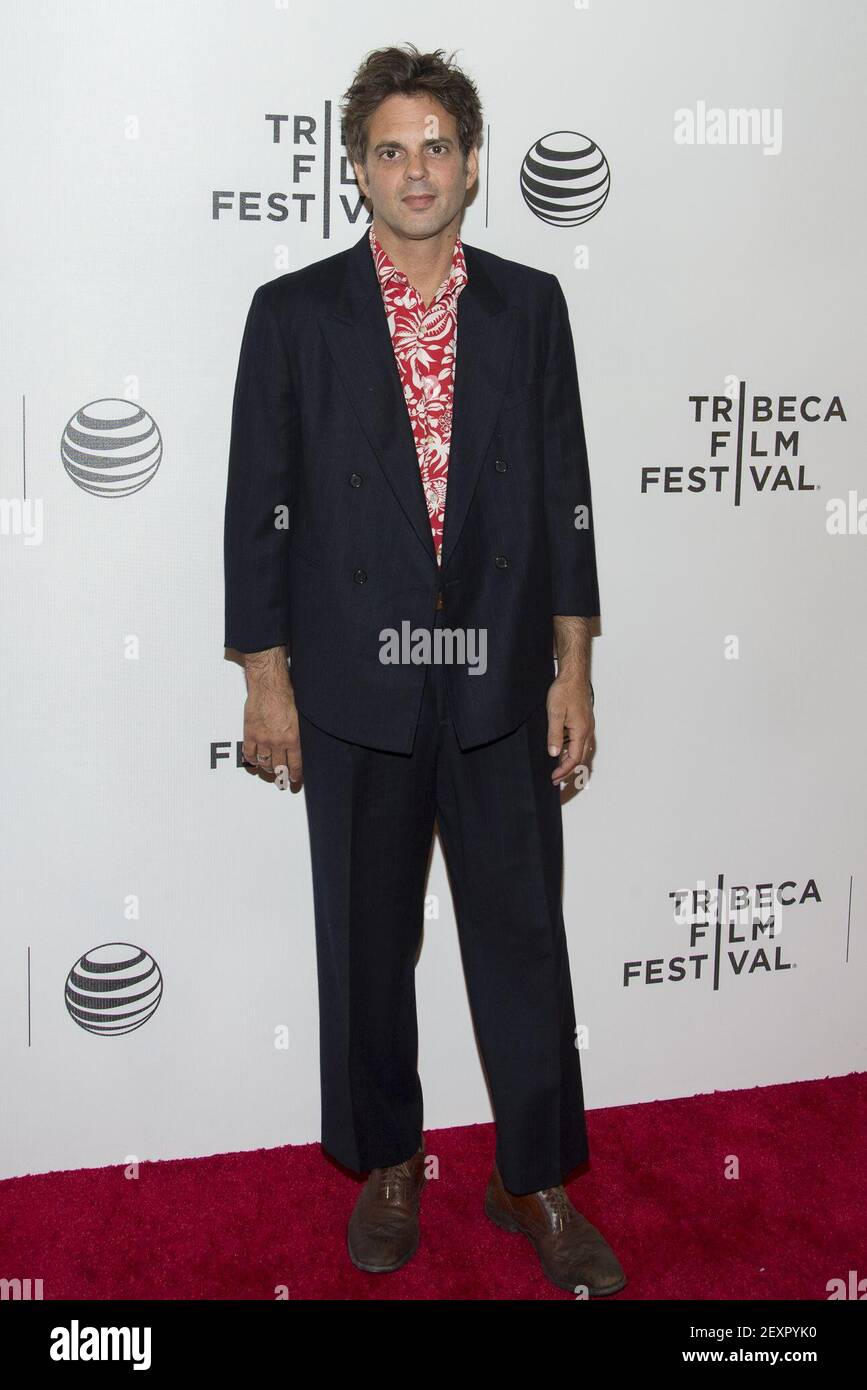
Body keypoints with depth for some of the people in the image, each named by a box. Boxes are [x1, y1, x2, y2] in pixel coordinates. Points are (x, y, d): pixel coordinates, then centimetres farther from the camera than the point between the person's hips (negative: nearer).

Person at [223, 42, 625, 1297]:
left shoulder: (530, 305, 5)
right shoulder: (294, 314, 1)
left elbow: (565, 493, 6)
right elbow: (258, 508, 1)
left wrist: (572, 668, 2)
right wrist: (267, 682, -2)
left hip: (501, 684, 1)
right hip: (356, 688, -1)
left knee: (523, 935, 7)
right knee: (367, 943, 12)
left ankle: (536, 1182, 25)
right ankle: (387, 1165, 32)